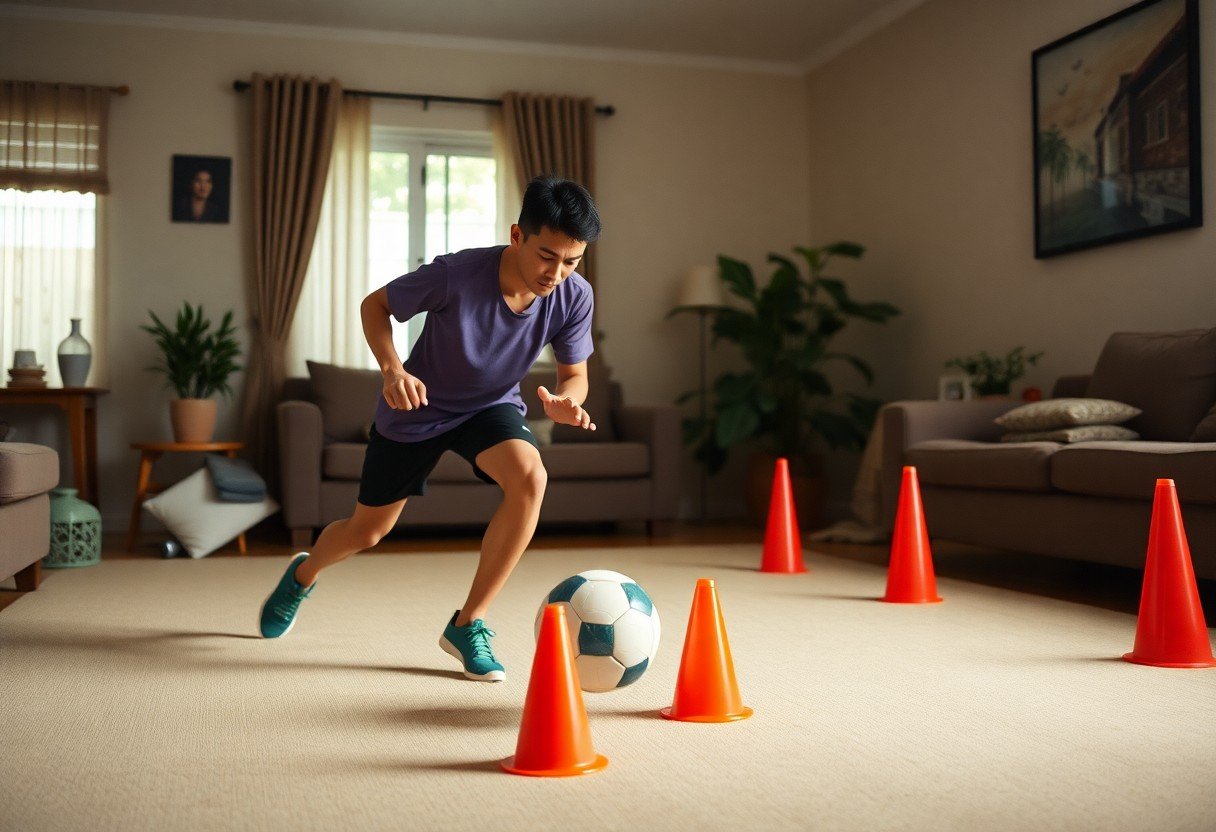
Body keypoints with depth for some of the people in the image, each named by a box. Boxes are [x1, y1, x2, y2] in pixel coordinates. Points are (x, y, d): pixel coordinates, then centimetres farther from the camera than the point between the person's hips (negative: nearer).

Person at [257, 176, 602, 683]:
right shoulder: (455, 275, -32)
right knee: (366, 532, 11)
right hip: (417, 408, -2)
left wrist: (564, 401, -32)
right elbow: (375, 304, -15)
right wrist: (392, 369, -32)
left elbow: (575, 373, -8)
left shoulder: (574, 297, -22)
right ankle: (302, 576, 50)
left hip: (492, 407, 2)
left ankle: (468, 624, -15)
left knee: (529, 475, -31)